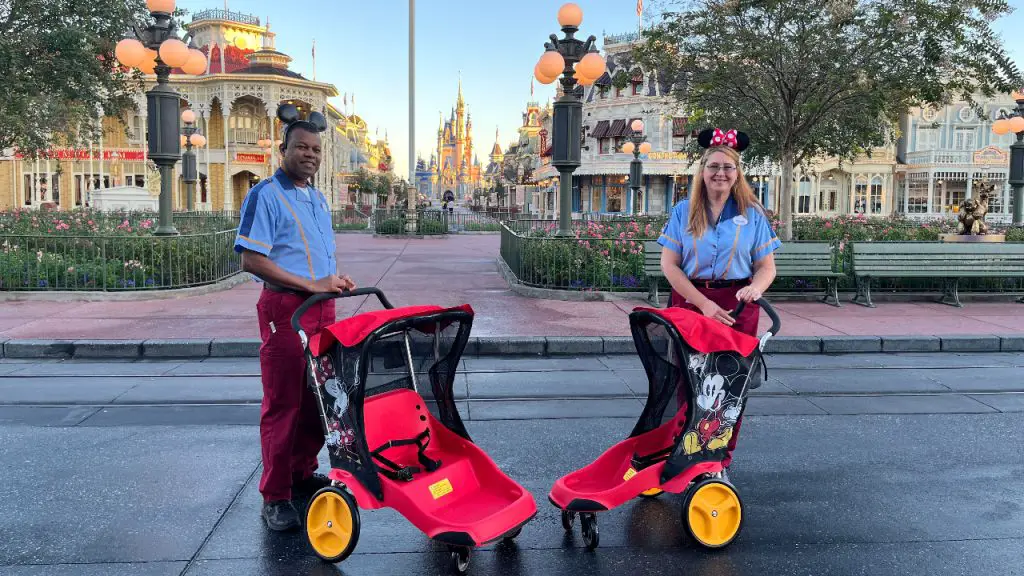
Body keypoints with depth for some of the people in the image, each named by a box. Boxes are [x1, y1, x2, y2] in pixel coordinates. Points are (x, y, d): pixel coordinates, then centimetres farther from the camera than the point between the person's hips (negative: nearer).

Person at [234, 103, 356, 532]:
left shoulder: (318, 199, 17)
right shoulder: (265, 195, -8)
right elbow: (251, 259, -16)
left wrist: (337, 278, 4)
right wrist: (310, 284, -19)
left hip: (322, 307, 8)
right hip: (284, 307, -8)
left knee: (318, 397, 13)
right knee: (282, 403, -4)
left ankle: (303, 473, 29)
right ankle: (275, 497, 5)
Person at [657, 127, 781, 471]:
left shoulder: (752, 215, 6)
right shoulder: (684, 211, 4)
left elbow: (766, 267, 4)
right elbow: (669, 265, -3)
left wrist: (756, 288, -20)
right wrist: (704, 303, -13)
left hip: (737, 306, 1)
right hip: (690, 301, 0)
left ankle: (723, 454, 19)